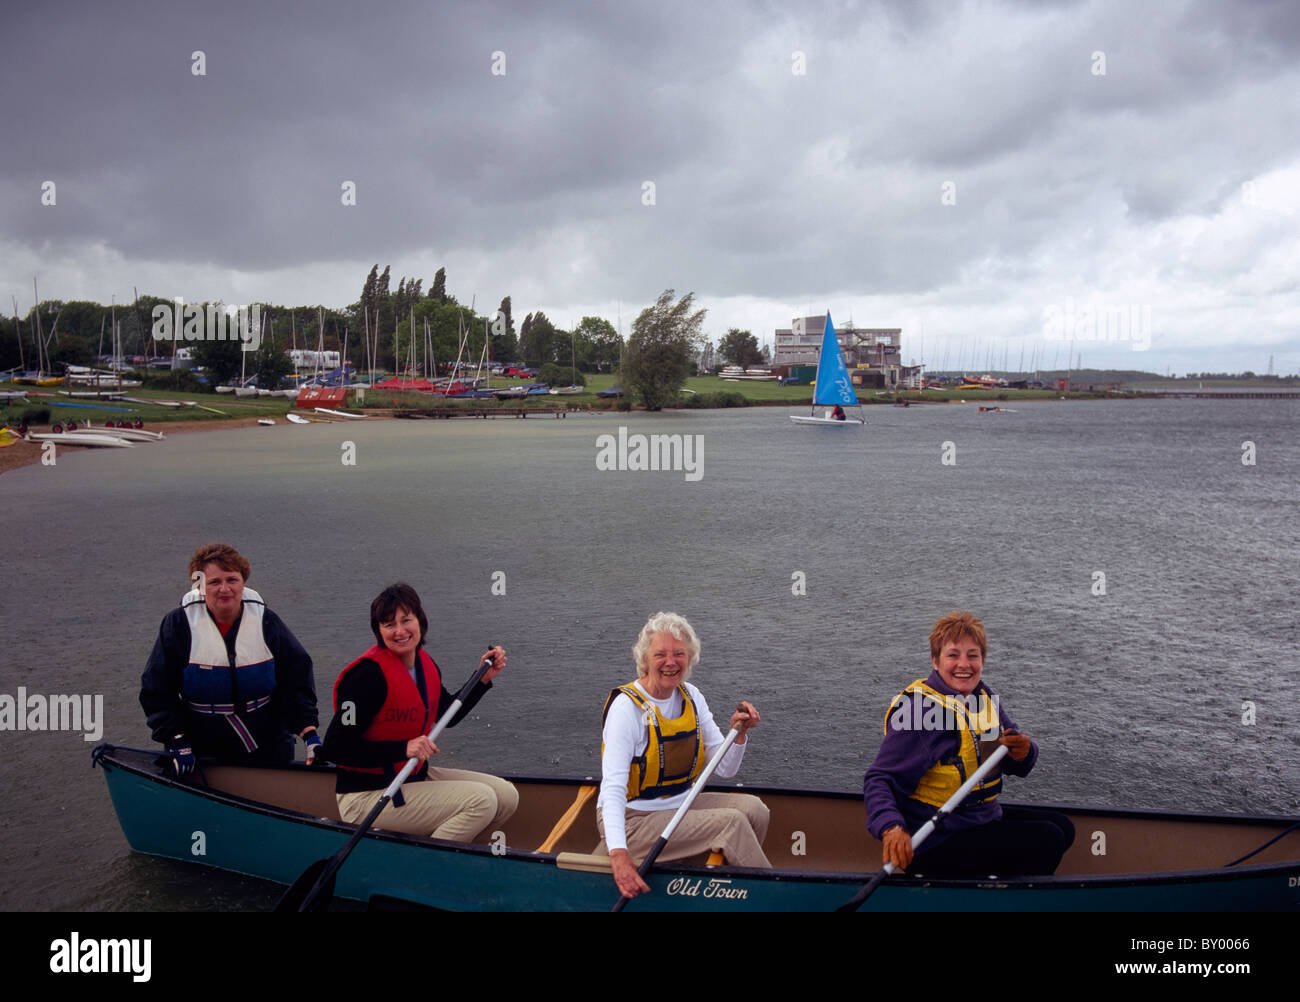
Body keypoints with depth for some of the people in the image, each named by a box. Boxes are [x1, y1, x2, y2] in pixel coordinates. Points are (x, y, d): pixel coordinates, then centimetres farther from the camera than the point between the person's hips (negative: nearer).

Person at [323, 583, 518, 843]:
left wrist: (484, 678, 9)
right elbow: (334, 747, -24)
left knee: (506, 796, 2)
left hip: (416, 777, 9)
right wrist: (403, 749, -29)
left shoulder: (426, 665, 3)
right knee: (480, 801, -19)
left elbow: (448, 716, 21)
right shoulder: (370, 674, -21)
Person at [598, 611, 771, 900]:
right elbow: (612, 788, -28)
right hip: (632, 819, -7)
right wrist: (619, 854, -40)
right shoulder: (627, 706, -19)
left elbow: (725, 768, 7)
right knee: (732, 822, -21)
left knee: (753, 808, -10)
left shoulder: (691, 697, 2)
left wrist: (739, 734, -14)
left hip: (679, 805, 7)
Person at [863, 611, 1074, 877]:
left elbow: (1016, 766, 12)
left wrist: (1023, 751, -13)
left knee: (1062, 827, 18)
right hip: (935, 845, -9)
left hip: (983, 818, 9)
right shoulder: (919, 709, -21)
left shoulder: (982, 696, 5)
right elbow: (880, 778, -25)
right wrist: (891, 828, -43)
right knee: (1047, 840, -13)